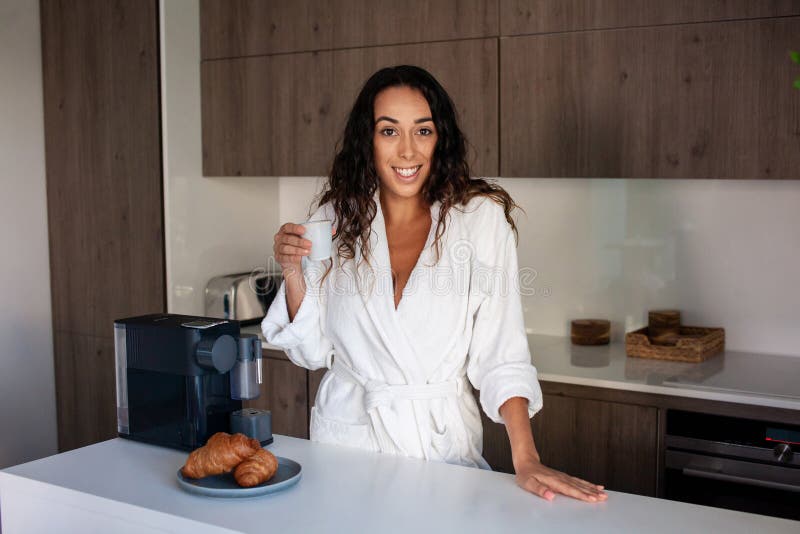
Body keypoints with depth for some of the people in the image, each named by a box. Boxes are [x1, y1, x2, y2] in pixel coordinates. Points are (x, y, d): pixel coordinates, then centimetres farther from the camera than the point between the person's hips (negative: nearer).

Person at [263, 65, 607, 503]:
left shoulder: (481, 217, -8)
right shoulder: (336, 219, -1)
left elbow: (500, 353, -10)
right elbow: (313, 351, 2)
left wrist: (526, 460, -19)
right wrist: (293, 272, -14)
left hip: (442, 441, -1)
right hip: (347, 436, 2)